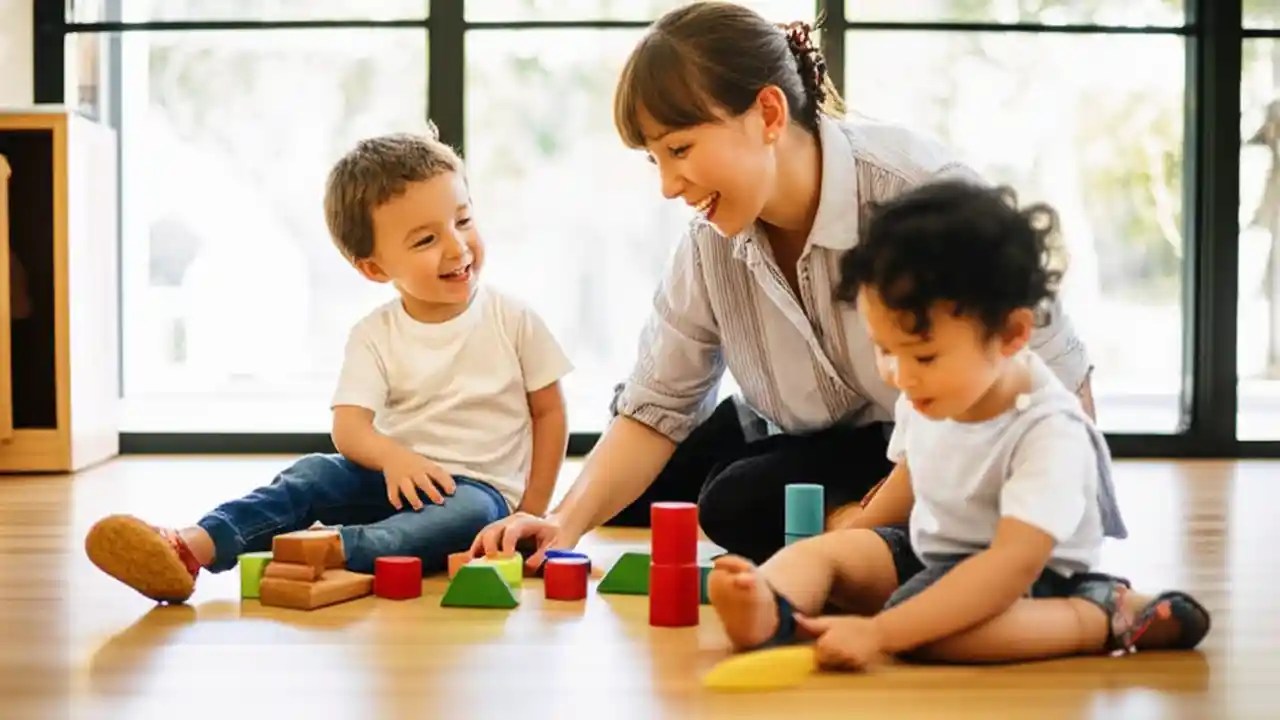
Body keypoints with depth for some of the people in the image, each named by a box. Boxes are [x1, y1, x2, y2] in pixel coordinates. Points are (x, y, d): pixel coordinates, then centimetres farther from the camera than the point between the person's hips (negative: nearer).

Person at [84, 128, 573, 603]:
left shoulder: (513, 321, -3)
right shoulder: (375, 335, -1)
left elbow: (549, 412, 3)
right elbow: (349, 426, -12)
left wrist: (532, 511, -4)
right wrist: (393, 457, -35)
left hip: (485, 488, -2)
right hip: (397, 478, 2)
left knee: (471, 511, -36)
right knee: (313, 473, -24)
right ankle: (192, 548, -43)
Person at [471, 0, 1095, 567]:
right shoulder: (711, 241, -10)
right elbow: (656, 409, -4)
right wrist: (569, 523, -21)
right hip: (827, 440, 7)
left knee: (741, 504, -24)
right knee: (627, 496, 10)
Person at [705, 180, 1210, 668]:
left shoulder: (1049, 433, -29)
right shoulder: (924, 399, -5)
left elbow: (1014, 563, -39)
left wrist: (879, 633, -47)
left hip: (1029, 587, -8)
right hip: (929, 556, 8)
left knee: (923, 627, -36)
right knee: (818, 550, -12)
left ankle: (1107, 618, -27)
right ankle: (770, 612, -44)